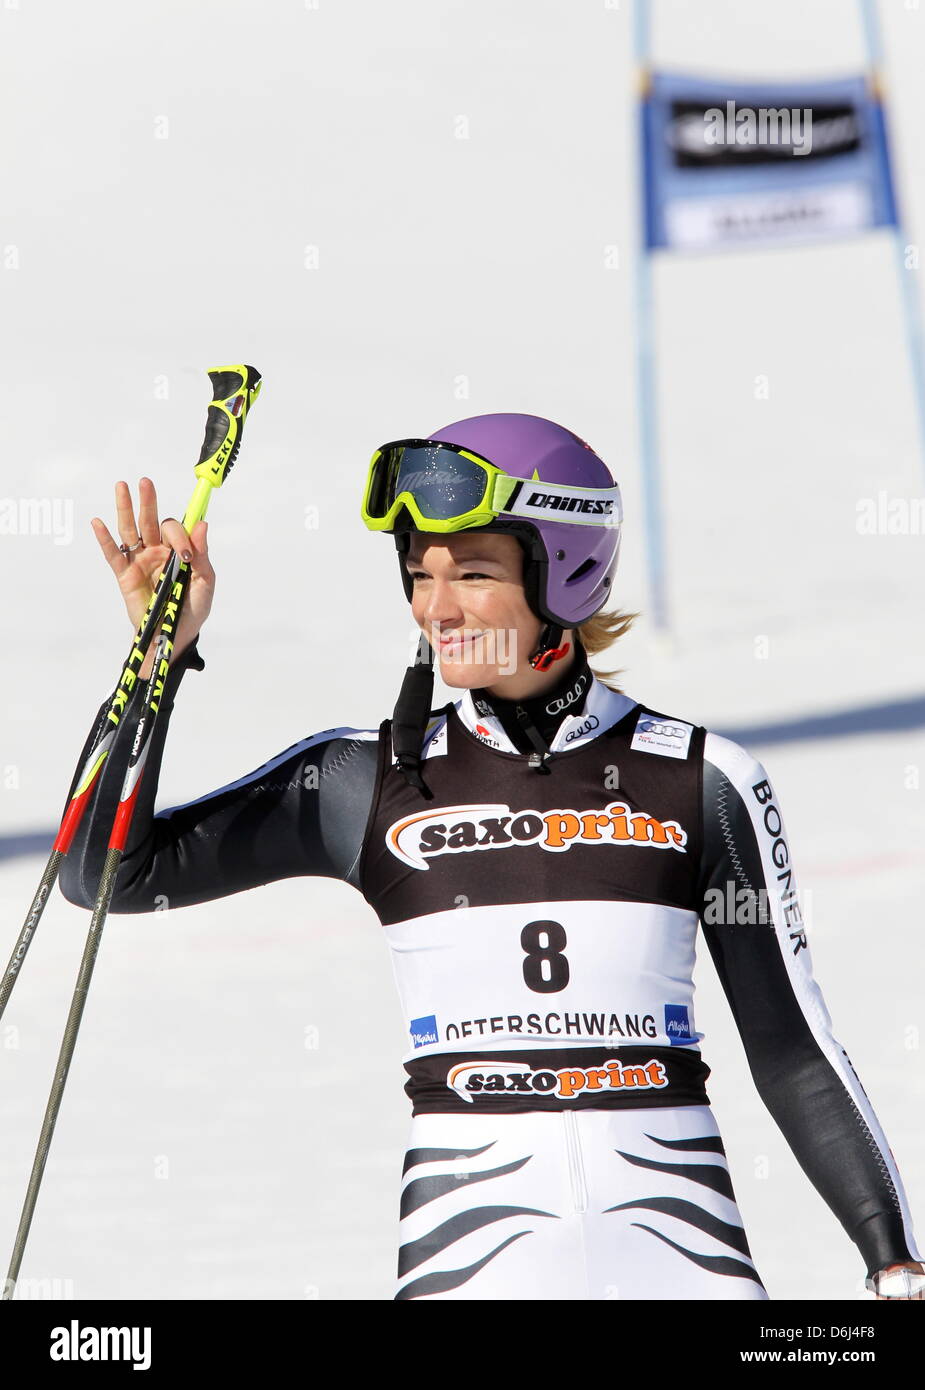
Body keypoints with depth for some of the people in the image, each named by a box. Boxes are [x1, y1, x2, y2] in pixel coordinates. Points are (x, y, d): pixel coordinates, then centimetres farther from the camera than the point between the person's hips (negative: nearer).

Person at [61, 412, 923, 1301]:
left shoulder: (703, 783, 5)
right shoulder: (369, 781, 6)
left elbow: (793, 1053, 9)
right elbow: (107, 873, 5)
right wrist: (163, 653, -3)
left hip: (673, 1228, 0)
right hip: (470, 1229, 0)